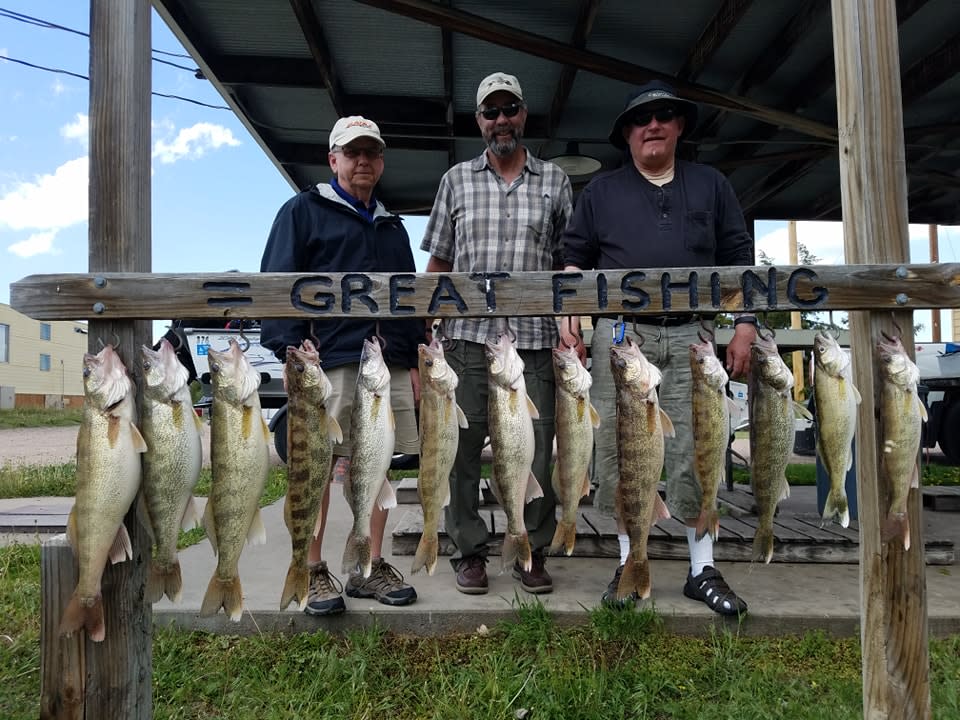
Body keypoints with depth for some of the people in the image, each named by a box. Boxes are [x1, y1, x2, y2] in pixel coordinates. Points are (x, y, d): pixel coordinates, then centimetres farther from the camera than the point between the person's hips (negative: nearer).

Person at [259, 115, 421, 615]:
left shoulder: (392, 227, 25)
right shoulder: (304, 211, 7)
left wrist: (414, 361, 16)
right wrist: (291, 353, -12)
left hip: (389, 363, 6)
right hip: (329, 360, -5)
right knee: (318, 463, -4)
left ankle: (370, 568, 17)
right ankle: (313, 573, 8)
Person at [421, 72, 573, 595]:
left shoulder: (554, 181, 12)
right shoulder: (457, 179, 13)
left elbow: (566, 263, 10)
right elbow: (438, 263, 11)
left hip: (534, 339, 0)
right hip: (468, 336, 1)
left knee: (536, 451, 3)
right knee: (463, 448, 3)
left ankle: (532, 553, 18)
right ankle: (470, 552, 17)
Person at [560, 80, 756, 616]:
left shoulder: (711, 186, 16)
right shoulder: (602, 191, 14)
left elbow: (740, 259, 13)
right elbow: (575, 259, 13)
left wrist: (746, 326, 3)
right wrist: (569, 316, -2)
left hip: (689, 336, 0)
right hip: (620, 335, 0)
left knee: (695, 453, -1)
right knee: (620, 453, 2)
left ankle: (703, 569, 13)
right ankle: (630, 563, 15)